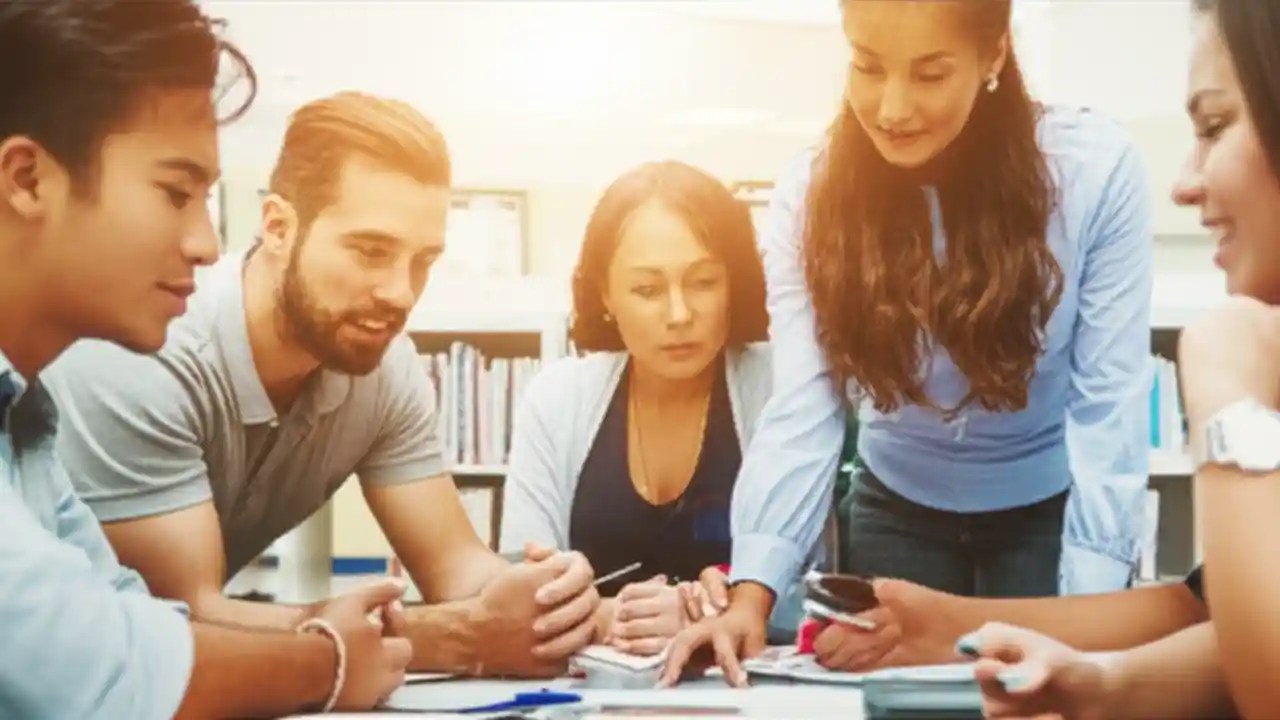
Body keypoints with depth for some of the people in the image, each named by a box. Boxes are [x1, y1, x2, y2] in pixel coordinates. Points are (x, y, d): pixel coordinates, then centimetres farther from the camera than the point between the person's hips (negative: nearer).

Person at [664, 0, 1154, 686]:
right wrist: (752, 591, -33)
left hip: (1052, 511, -1)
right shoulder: (812, 195, -16)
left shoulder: (1094, 168, -21)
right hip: (898, 511, 2)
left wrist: (1086, 611, -26)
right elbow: (801, 410, -20)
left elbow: (1109, 405, -20)